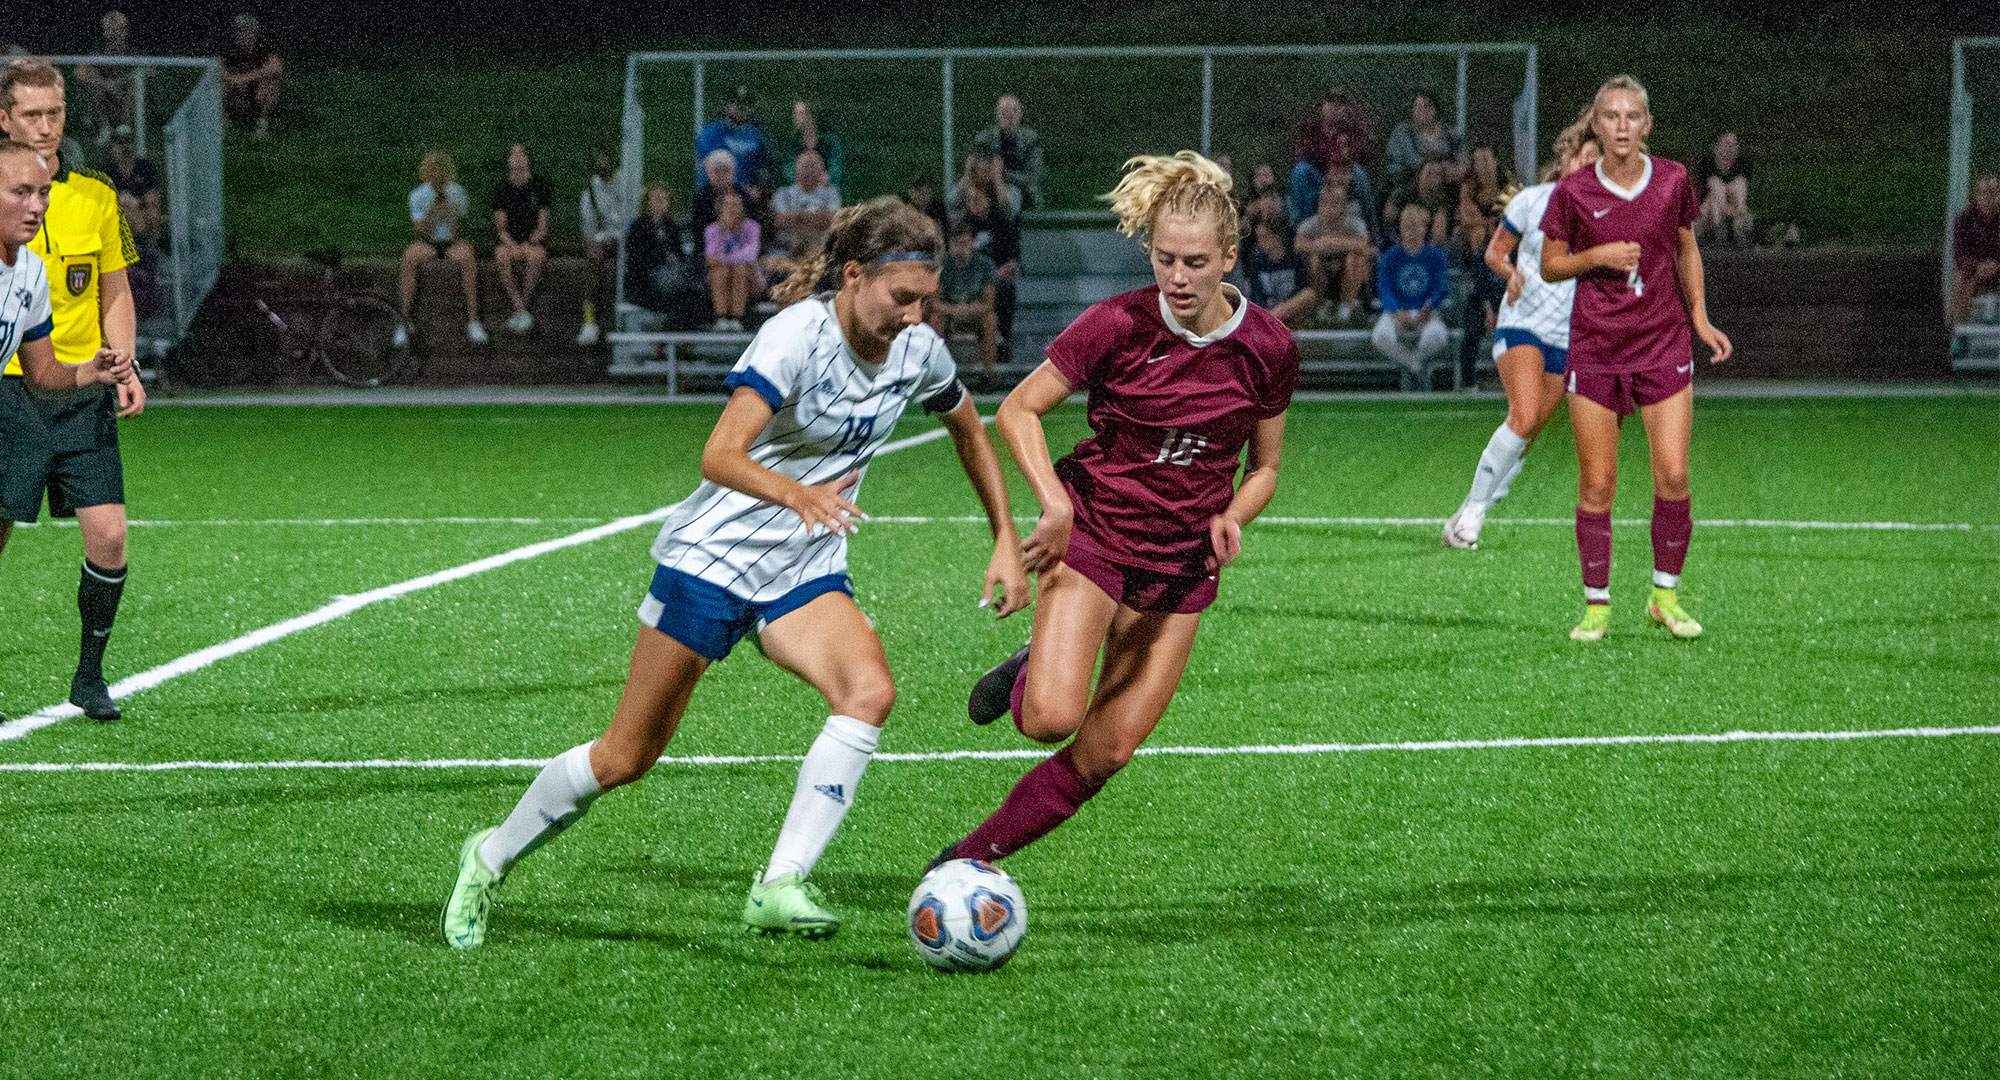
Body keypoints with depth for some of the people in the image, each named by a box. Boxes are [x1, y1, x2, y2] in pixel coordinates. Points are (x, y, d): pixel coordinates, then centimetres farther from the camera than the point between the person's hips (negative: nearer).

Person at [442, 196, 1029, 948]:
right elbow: (719, 456, -34)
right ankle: (490, 859, 27)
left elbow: (971, 432, 19)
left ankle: (780, 887, -28)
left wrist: (1007, 541, 14)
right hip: (713, 555, -5)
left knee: (870, 691, -26)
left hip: (804, 574, 5)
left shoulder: (918, 352, -3)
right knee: (625, 759, 3)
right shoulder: (797, 336, -23)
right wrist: (796, 493, -52)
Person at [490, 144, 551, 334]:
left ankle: (523, 305, -31)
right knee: (502, 256, -34)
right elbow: (500, 226, 5)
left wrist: (528, 243, -15)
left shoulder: (539, 186, 6)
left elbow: (543, 226, 2)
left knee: (534, 256, -37)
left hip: (533, 240, -1)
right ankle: (521, 310, -34)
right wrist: (512, 245, -15)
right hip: (509, 239, 1)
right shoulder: (502, 189, 10)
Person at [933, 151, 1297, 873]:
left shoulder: (1268, 347, -6)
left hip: (1182, 565, 3)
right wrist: (1055, 502, -20)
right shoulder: (1117, 325, -15)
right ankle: (1032, 671, 12)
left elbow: (1264, 465, 8)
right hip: (1093, 531, -3)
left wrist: (1231, 518, -13)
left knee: (1105, 753, -2)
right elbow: (1018, 410, -6)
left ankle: (968, 860, 12)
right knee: (1052, 717, -24)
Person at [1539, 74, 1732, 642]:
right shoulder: (1573, 191, -6)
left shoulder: (1673, 180, -1)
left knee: (1673, 476, -6)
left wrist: (1700, 317, 8)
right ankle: (1597, 604, 11)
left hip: (1664, 344, 1)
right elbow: (1549, 265, 4)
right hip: (1595, 349, -1)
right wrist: (1598, 257, -14)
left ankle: (1665, 596, 10)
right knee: (1596, 484, 0)